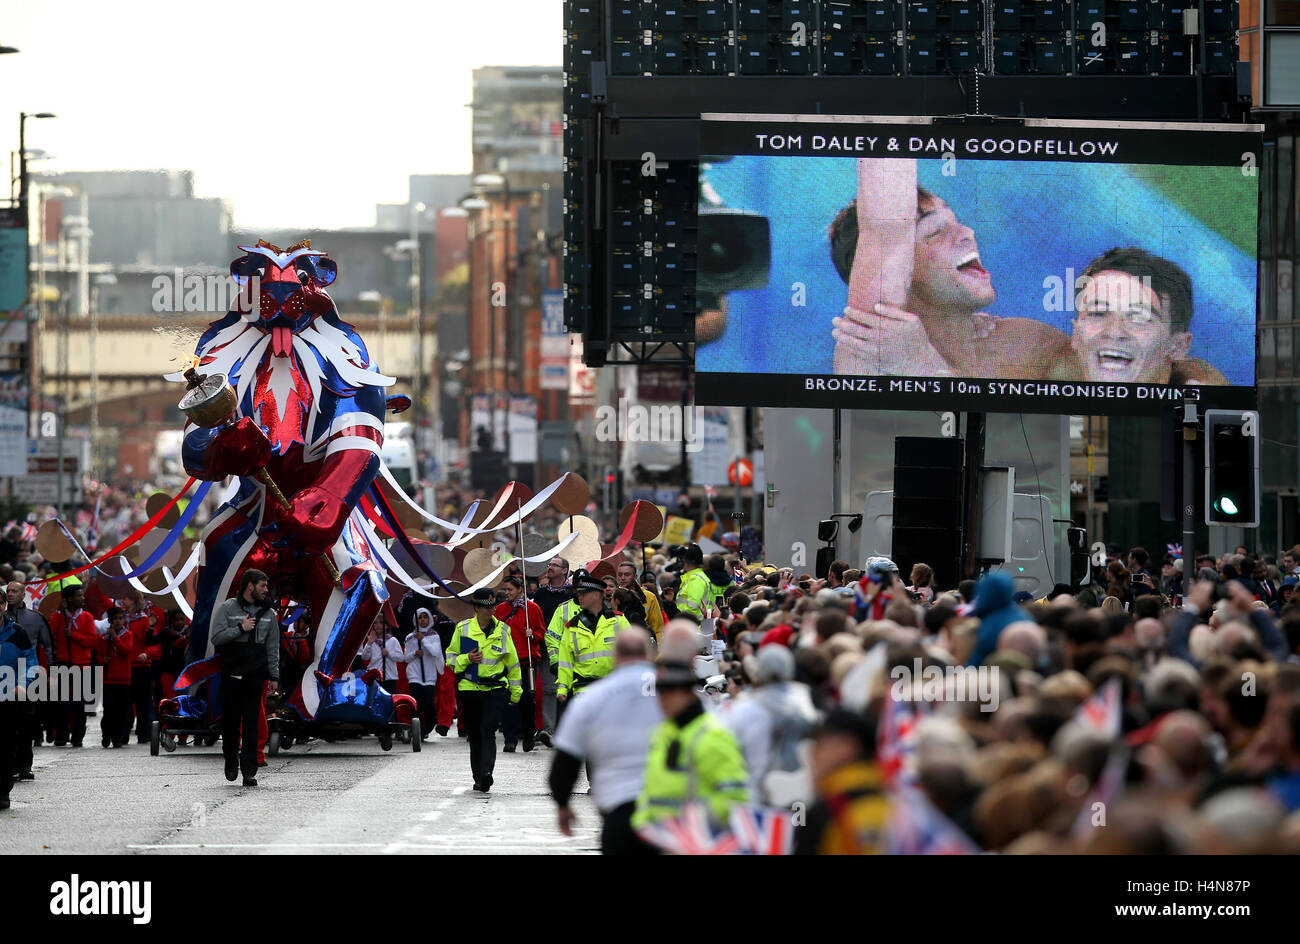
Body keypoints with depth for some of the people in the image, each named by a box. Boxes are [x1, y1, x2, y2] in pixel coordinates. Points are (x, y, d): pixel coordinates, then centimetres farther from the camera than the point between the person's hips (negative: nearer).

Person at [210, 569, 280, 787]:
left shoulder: (268, 613, 11)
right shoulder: (227, 609, 1)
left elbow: (273, 647, 13)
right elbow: (216, 638, -6)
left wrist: (274, 677, 9)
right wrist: (240, 629, -15)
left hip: (255, 676, 2)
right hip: (231, 675, -2)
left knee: (251, 724, -4)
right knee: (231, 720, 2)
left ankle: (249, 771, -4)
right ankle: (231, 761, 24)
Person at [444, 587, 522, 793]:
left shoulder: (502, 630, 5)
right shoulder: (463, 629, 3)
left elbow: (512, 663, 14)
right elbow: (451, 658, 10)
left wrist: (515, 691, 15)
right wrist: (467, 659, -11)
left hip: (496, 690, -1)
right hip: (470, 689, 1)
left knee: (488, 730, -17)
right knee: (474, 735, 6)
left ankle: (486, 773, -26)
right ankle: (479, 778, 18)